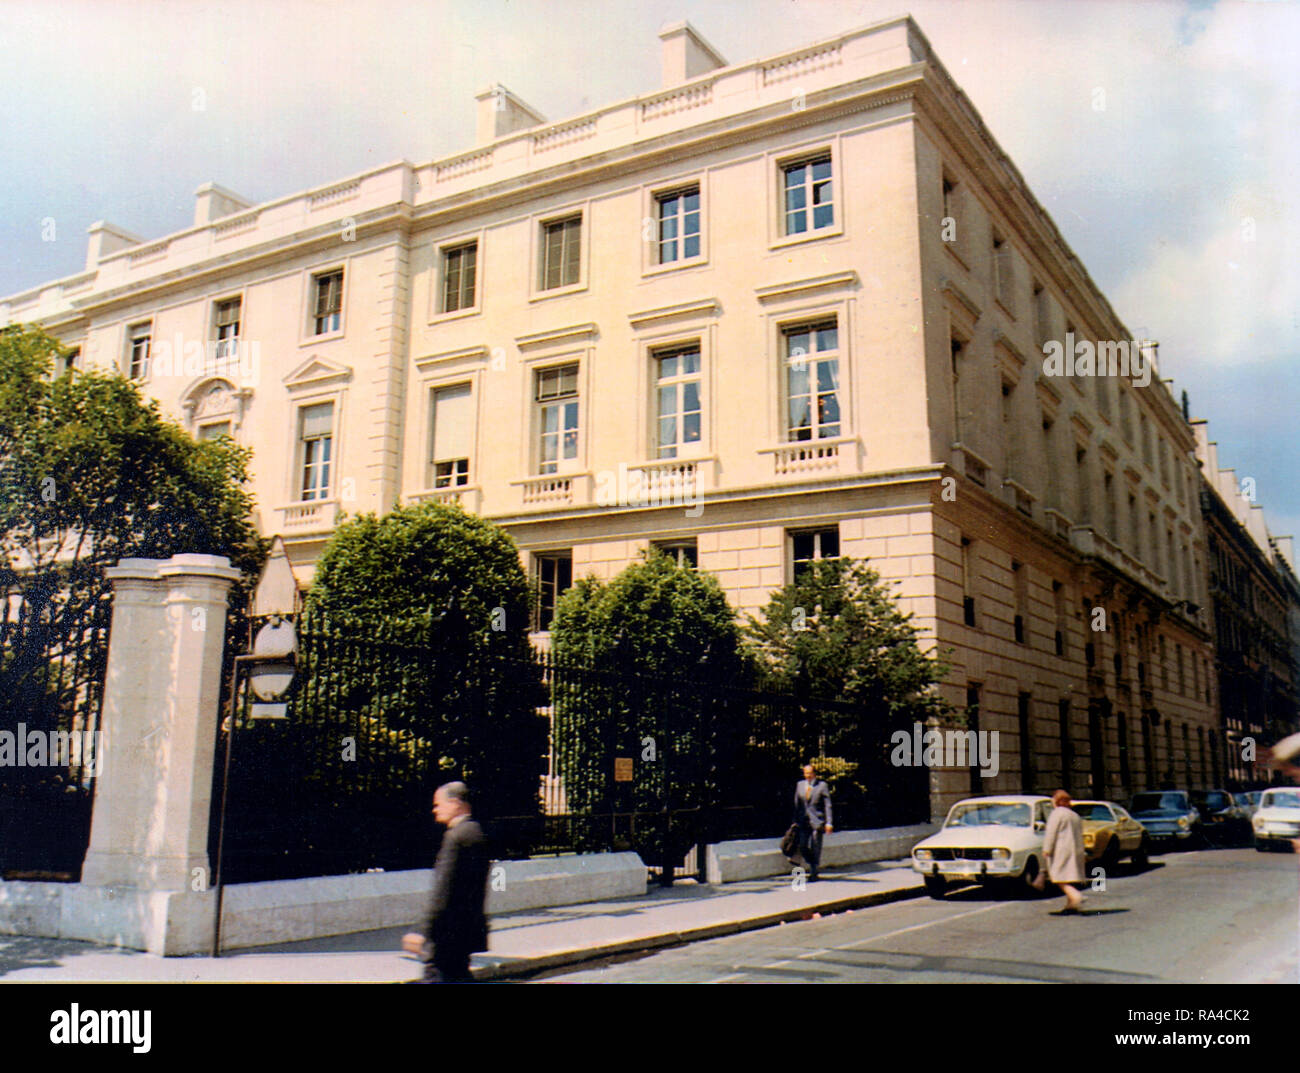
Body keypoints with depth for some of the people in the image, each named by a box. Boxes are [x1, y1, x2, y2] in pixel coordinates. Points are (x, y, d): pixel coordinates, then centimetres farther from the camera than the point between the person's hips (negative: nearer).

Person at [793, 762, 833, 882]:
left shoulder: (822, 785, -4)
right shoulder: (800, 785, 10)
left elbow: (827, 805, -5)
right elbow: (797, 804, 13)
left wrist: (828, 823, -11)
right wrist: (796, 821, 9)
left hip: (817, 822, -4)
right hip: (803, 822, 4)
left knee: (815, 848, -1)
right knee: (803, 847, 1)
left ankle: (813, 873, 11)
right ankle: (813, 865, 24)